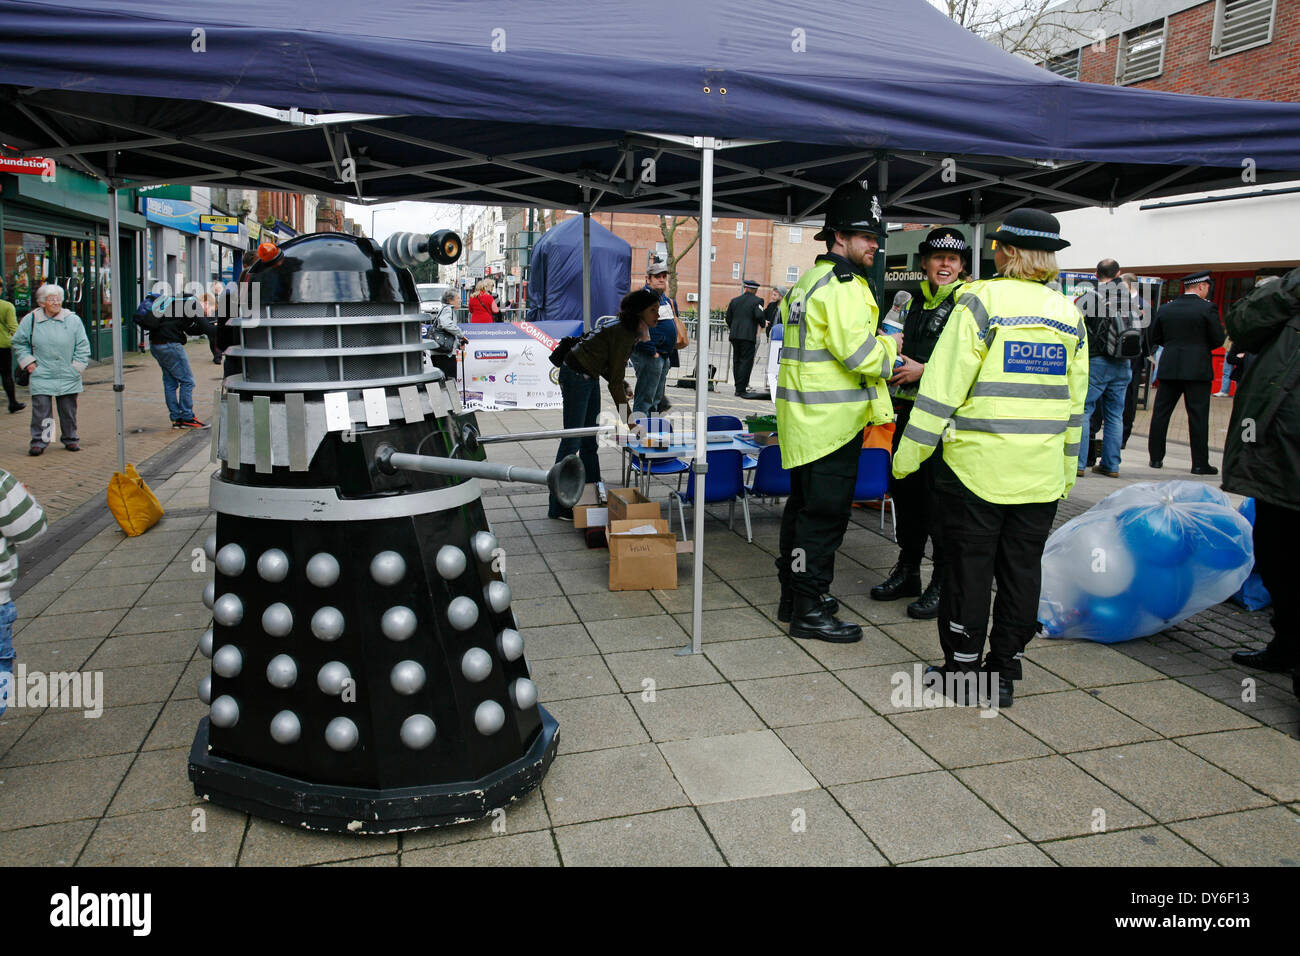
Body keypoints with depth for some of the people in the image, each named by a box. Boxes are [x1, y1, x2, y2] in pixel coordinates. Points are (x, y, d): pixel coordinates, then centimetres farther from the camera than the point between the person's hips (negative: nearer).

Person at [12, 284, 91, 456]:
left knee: (68, 410, 8)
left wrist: (77, 366, -2)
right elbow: (18, 343, 14)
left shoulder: (73, 319, -1)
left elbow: (83, 346, 5)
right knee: (41, 410, -4)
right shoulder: (31, 320, 2)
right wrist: (27, 361, 4)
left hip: (67, 376, 0)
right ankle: (39, 441, 4)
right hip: (41, 376, 0)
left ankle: (70, 439, 22)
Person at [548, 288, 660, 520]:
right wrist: (627, 420, -16)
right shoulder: (622, 334, -23)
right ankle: (558, 507, -2)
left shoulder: (628, 330, 6)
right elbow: (615, 381, -22)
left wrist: (623, 387, -3)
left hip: (590, 377, 10)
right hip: (576, 376, -10)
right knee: (572, 440, -7)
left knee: (590, 439, 13)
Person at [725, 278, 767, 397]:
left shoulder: (734, 300, 12)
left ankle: (739, 387, 16)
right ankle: (741, 389, -8)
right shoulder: (757, 301, -2)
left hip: (734, 335, 5)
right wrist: (763, 324, 3)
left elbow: (728, 318, 14)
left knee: (737, 361, 13)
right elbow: (759, 316, -16)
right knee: (746, 361, -3)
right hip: (748, 335, -5)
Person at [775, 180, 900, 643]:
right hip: (831, 420, -10)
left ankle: (793, 595, 30)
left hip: (804, 418, 10)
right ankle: (810, 610, 5)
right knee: (825, 512, -3)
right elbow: (861, 354, -22)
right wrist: (889, 346, -1)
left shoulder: (807, 282, 16)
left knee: (803, 505, 18)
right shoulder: (843, 286, -16)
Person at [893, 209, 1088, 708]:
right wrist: (1067, 470, 21)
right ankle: (1004, 672, 22)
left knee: (969, 566, 5)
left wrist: (909, 454, -6)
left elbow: (944, 385, -13)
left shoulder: (982, 302, -9)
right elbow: (1075, 400, 13)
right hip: (1041, 473, 5)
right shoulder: (1069, 315, 8)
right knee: (1022, 568, 12)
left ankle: (963, 672, 14)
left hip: (977, 463, -5)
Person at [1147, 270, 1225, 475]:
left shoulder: (1165, 308, 5)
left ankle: (1156, 457, 12)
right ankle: (1200, 463, 4)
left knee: (1161, 413, 9)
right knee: (1198, 416, 1)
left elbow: (1155, 339, 11)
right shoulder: (1207, 308, -7)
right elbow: (1218, 339, -6)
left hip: (1169, 368, 4)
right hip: (1197, 369, -3)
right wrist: (1202, 346, 12)